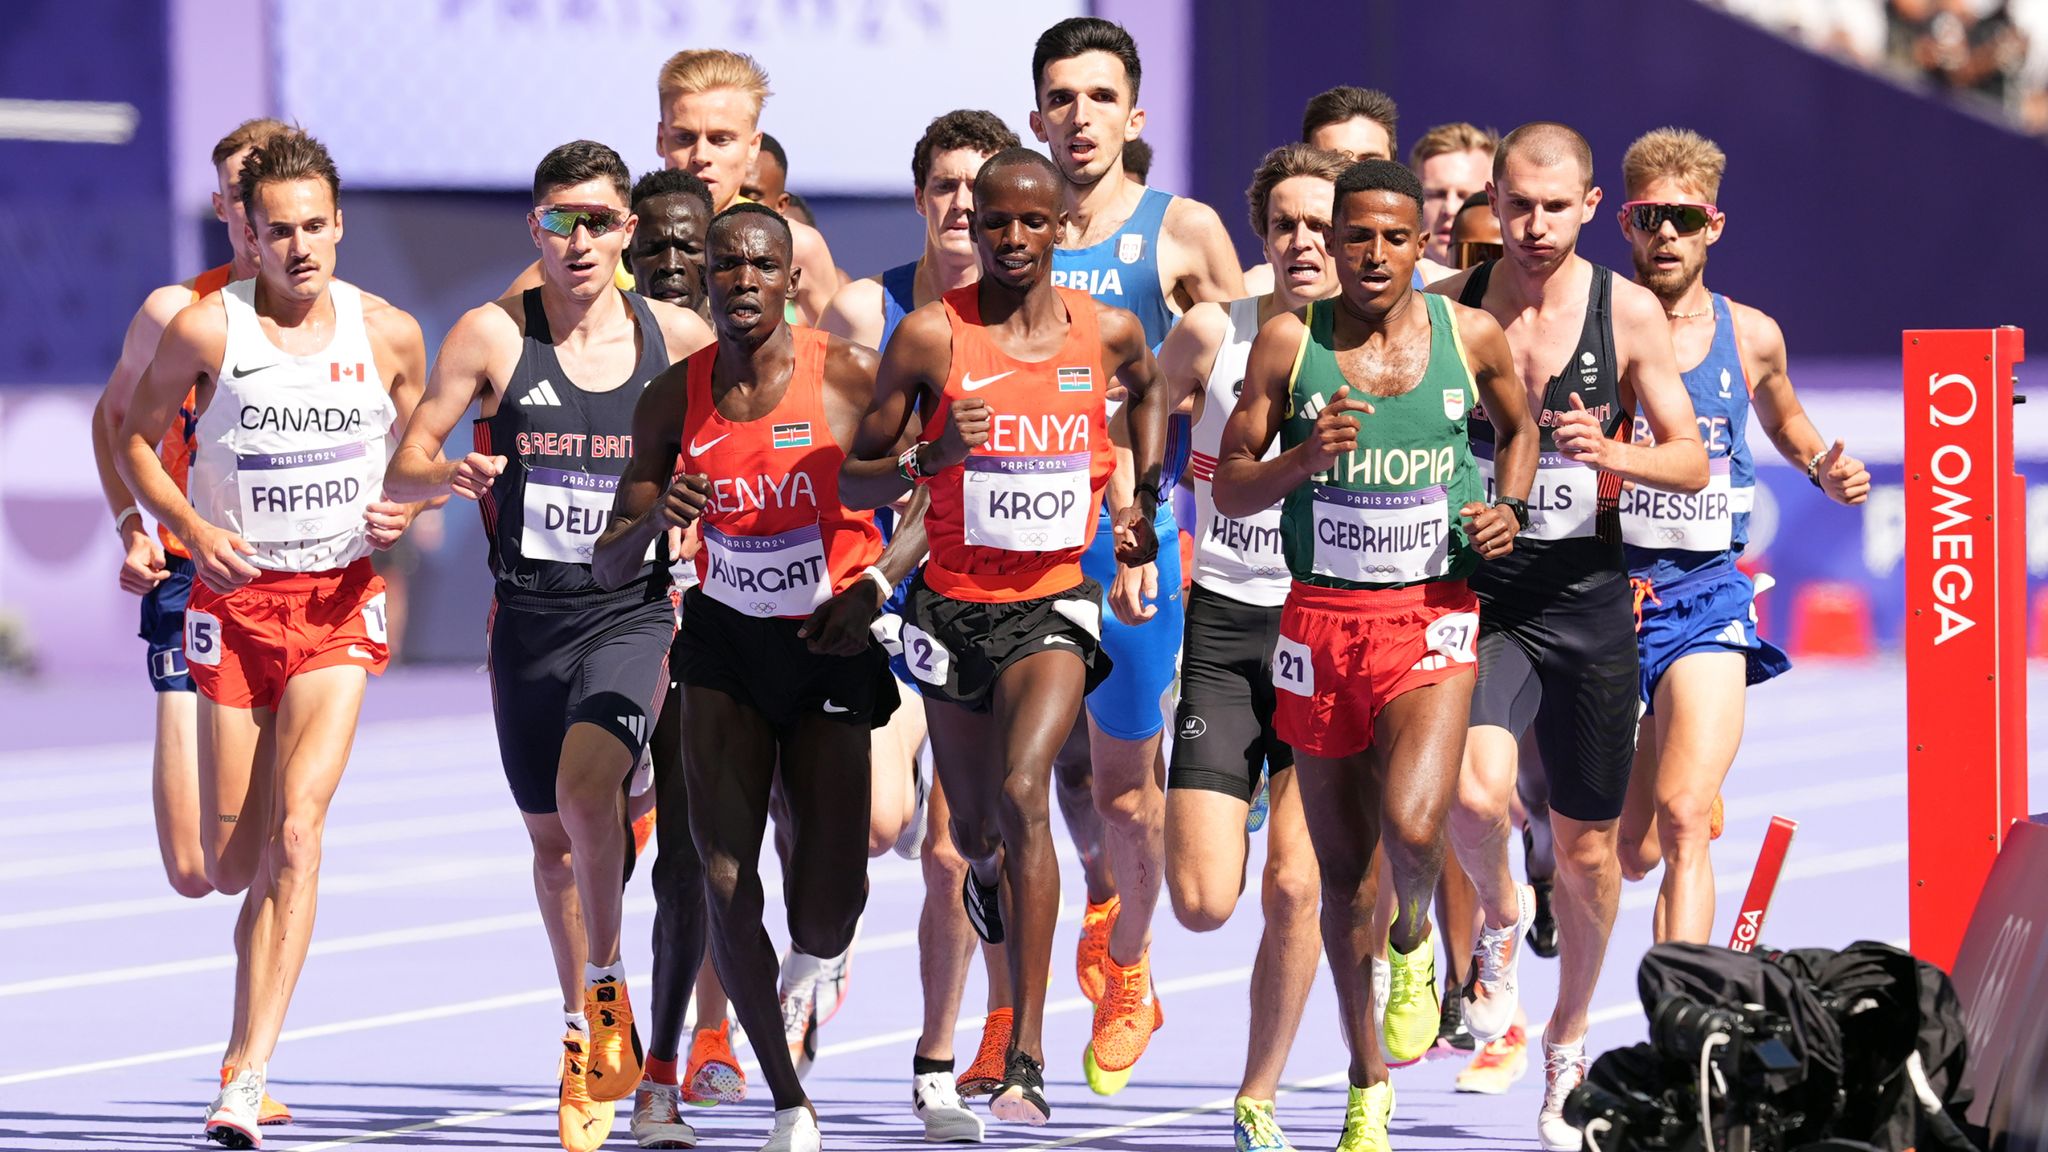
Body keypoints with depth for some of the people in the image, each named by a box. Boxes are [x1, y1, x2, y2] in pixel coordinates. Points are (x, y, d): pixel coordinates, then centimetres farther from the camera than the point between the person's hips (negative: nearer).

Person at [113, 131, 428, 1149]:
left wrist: (406, 511, -7)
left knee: (295, 832, -17)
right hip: (235, 601, 0)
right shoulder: (205, 331, -7)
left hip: (341, 603, 0)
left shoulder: (389, 333, -1)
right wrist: (188, 527, -10)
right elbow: (135, 436, 5)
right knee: (229, 866, 4)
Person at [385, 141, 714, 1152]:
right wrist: (448, 474, -24)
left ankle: (609, 983, -7)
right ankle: (585, 1033, 30)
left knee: (586, 783, -27)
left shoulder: (677, 338, -2)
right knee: (551, 838, 12)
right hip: (527, 616, 2)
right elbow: (401, 467, -2)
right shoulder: (491, 336, -3)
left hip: (633, 611, -2)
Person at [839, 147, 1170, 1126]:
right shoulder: (930, 335, -9)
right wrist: (929, 457, -23)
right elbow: (855, 482, -4)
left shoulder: (1108, 331, -1)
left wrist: (1143, 503, 16)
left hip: (1054, 602, -1)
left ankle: (1027, 1060, -23)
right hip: (953, 605, 1)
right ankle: (991, 873, 59)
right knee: (973, 826, 16)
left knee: (1022, 795, -24)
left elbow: (1148, 390, 25)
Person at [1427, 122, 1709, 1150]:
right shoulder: (1446, 309, -1)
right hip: (1479, 595, -1)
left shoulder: (1630, 313, -2)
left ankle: (1568, 1040, 32)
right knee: (1476, 792, -27)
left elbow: (1691, 464, 0)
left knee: (1587, 847, 9)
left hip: (1588, 600, 1)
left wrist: (1611, 453, -19)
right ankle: (1499, 921, 7)